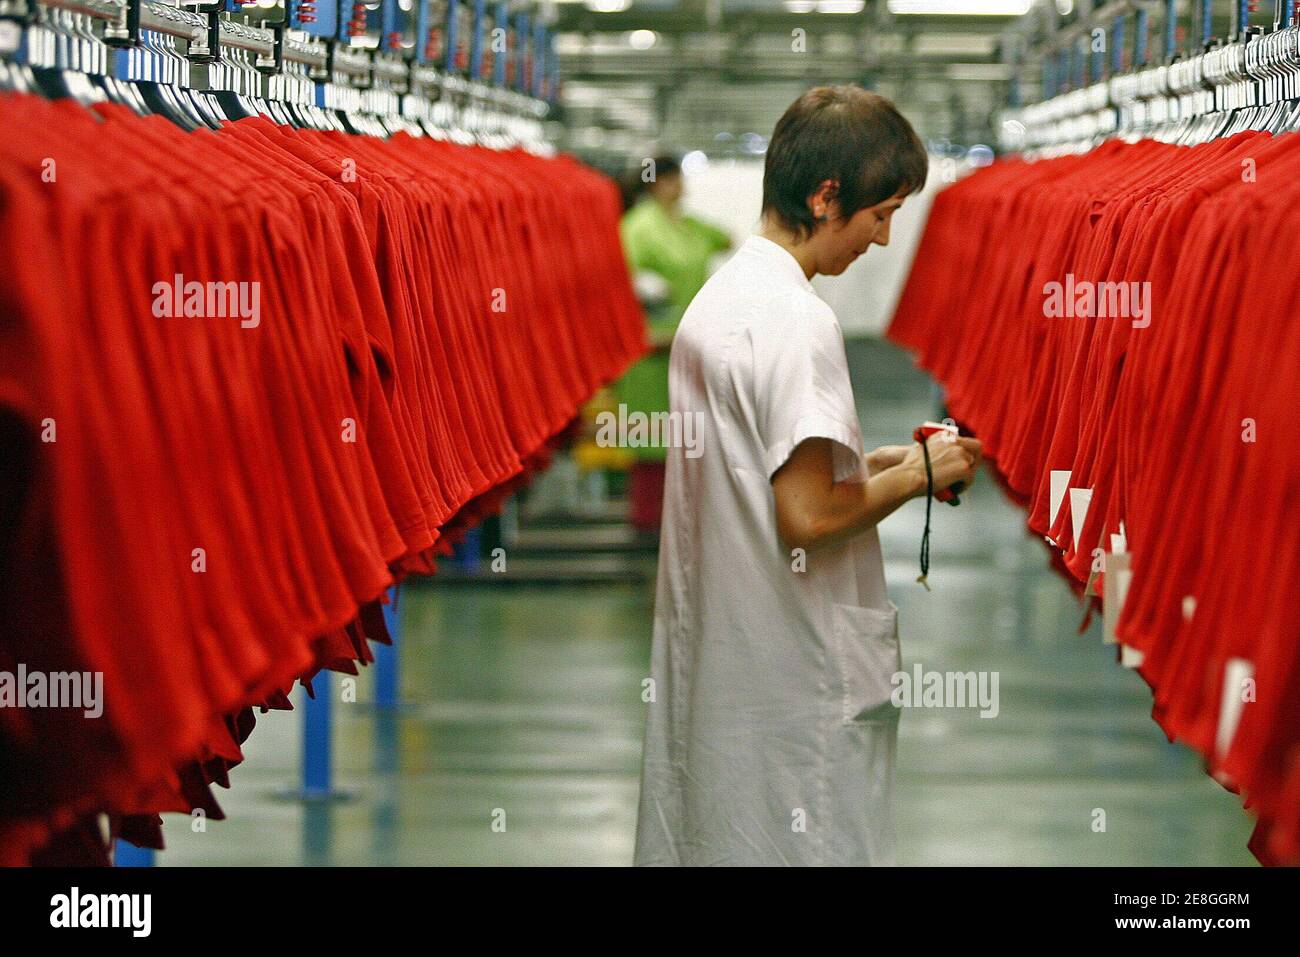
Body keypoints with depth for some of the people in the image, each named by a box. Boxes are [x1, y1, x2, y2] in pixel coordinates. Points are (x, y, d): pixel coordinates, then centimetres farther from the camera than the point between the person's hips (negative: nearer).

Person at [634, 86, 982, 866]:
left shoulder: (718, 298, 11)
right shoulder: (797, 319, -19)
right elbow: (808, 516, -23)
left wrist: (876, 463, 11)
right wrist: (917, 474, -8)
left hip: (712, 653, 10)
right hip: (800, 678, -10)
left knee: (710, 839, 13)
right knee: (818, 850, -2)